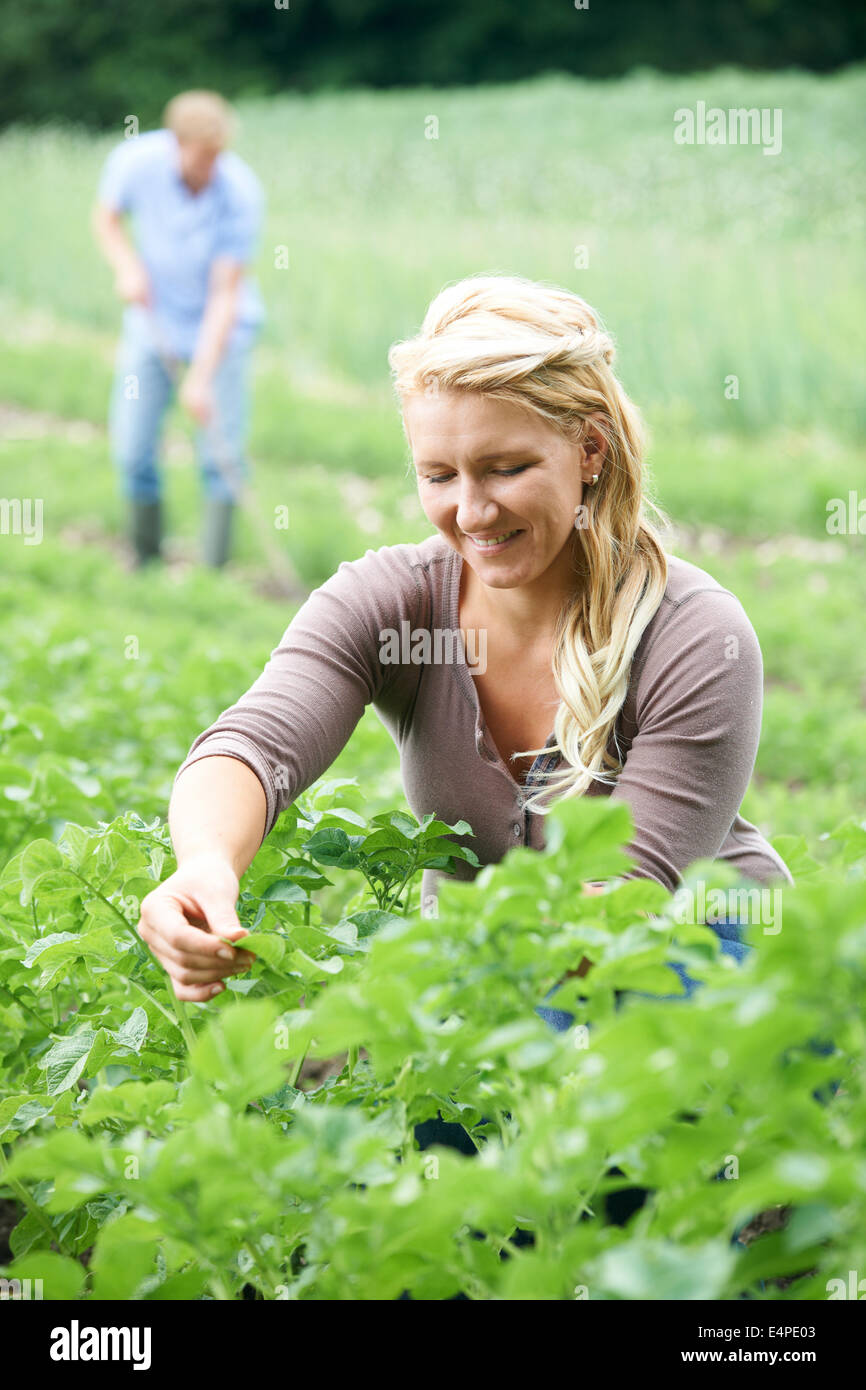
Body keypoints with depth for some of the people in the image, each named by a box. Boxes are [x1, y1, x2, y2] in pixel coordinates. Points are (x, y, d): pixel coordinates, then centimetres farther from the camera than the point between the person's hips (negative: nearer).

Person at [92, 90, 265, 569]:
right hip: (152, 323, 2)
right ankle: (145, 561, 16)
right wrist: (127, 266, -16)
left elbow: (225, 294, -22)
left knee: (221, 453, -10)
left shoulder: (240, 193, -24)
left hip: (218, 329, -2)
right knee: (132, 450, -1)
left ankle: (214, 569, 0)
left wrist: (201, 377, -25)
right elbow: (105, 218, 4)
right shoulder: (135, 160, -17)